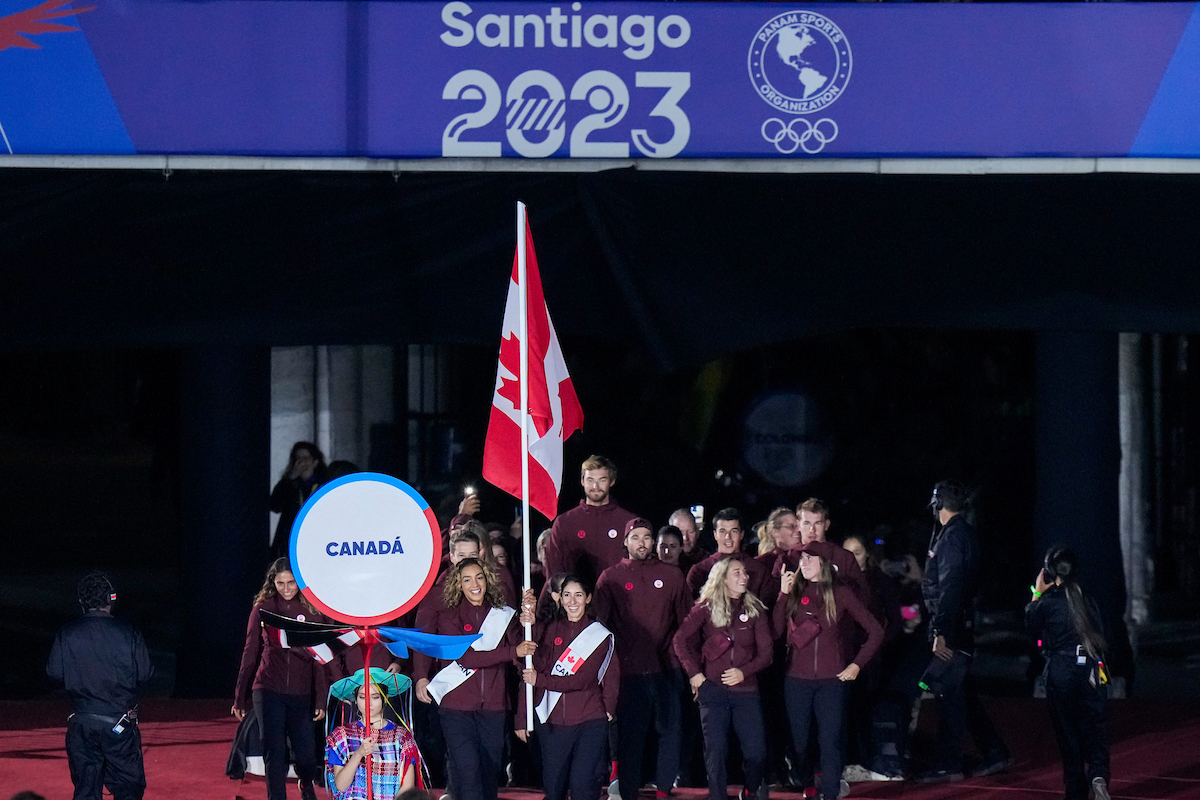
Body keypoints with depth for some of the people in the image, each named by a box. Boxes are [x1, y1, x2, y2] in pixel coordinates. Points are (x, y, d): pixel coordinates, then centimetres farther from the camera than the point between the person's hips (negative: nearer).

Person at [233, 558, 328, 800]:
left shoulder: (313, 610, 5)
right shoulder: (263, 607, 5)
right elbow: (250, 653, 9)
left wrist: (321, 699, -1)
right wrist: (239, 698, 10)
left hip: (301, 693, 0)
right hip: (268, 691, 0)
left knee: (306, 753, -2)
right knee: (274, 753, -3)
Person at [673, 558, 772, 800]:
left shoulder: (755, 610, 6)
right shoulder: (706, 608, 3)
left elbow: (765, 652, 4)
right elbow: (681, 639, 0)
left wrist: (744, 672, -12)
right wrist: (694, 673, -7)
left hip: (746, 691, 1)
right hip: (713, 688, -1)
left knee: (757, 752, -3)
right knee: (715, 750, -3)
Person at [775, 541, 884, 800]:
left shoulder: (840, 595, 3)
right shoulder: (794, 593, 8)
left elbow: (875, 632, 6)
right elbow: (777, 631, -5)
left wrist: (857, 665, 0)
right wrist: (783, 595, -8)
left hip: (831, 681, -2)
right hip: (797, 680, 2)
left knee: (830, 742, -6)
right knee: (799, 742, 3)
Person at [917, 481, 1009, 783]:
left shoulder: (953, 536, -15)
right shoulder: (966, 532, 16)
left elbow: (950, 588, -22)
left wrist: (941, 633, -25)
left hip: (951, 627, -10)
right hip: (963, 627, 10)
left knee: (950, 694, -6)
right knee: (963, 694, 15)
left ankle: (949, 765, -3)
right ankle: (994, 754, 19)